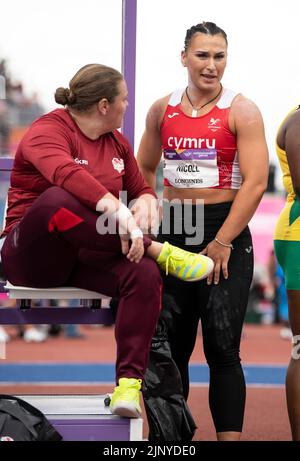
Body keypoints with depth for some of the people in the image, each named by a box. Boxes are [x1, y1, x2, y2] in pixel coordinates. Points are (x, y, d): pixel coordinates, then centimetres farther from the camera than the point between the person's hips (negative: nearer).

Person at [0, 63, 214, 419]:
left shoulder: (117, 143, 15)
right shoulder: (49, 130, -10)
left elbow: (141, 190, 24)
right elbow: (68, 175, -31)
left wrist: (145, 202, -3)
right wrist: (122, 215, -43)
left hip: (92, 255, 6)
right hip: (33, 254, -6)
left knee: (145, 273, -27)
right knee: (56, 201, -38)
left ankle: (129, 383, -31)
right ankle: (160, 252, -30)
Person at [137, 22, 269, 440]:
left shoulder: (241, 111, -6)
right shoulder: (162, 110, 7)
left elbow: (255, 182, -13)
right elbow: (145, 170, 19)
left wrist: (222, 243, -17)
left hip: (227, 232, -4)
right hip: (173, 230, 4)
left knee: (222, 347, -5)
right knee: (170, 345, 8)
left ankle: (229, 437, -4)